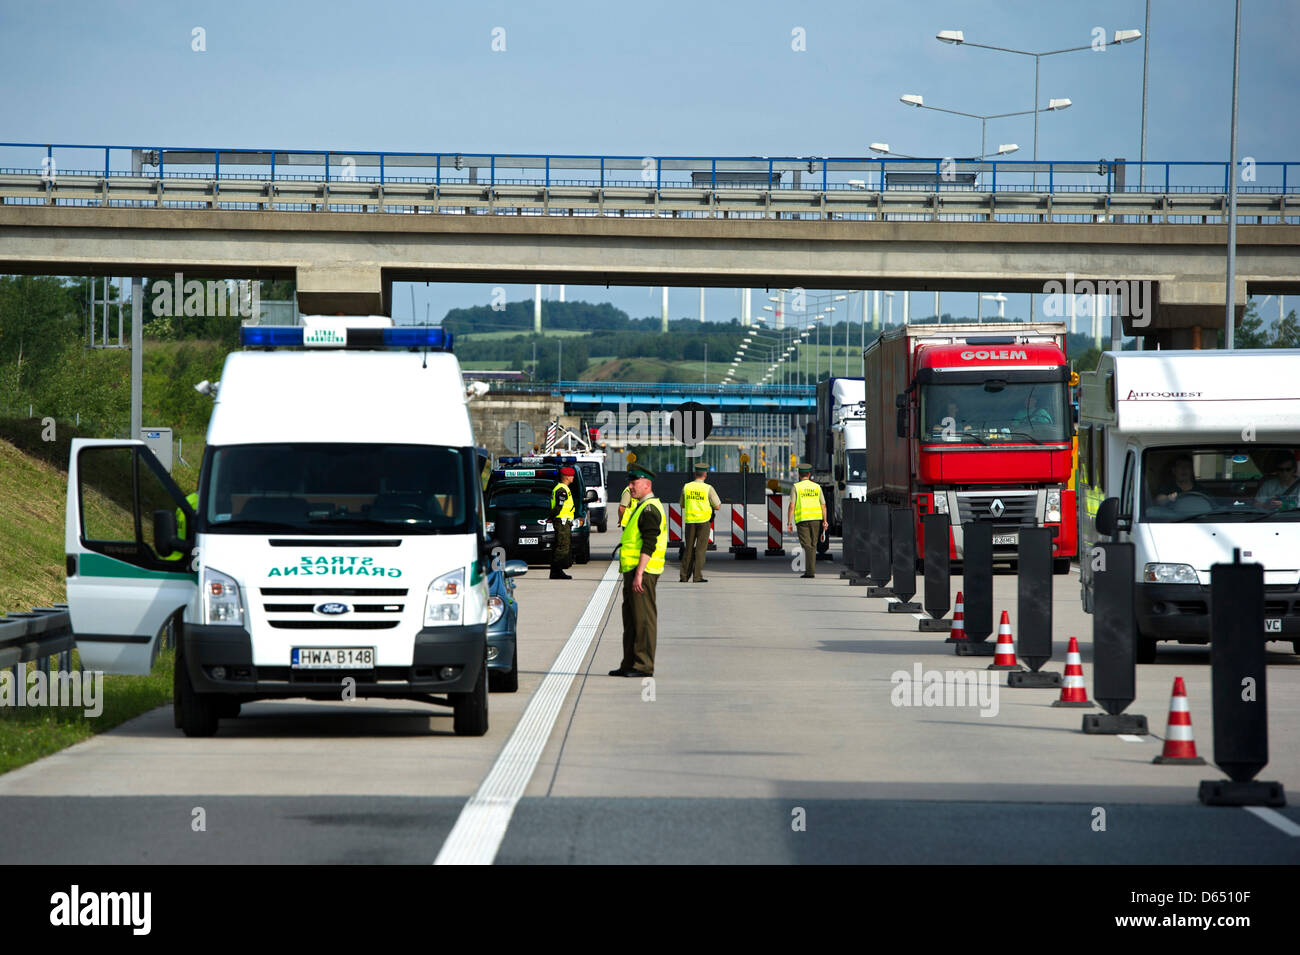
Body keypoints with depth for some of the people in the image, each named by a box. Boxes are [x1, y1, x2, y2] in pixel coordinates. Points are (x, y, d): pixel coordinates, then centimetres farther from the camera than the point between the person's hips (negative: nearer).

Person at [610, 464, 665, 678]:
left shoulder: (650, 509, -14)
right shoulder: (641, 507, 19)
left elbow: (649, 545, -21)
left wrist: (639, 574, -25)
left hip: (643, 571, -11)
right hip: (633, 571, 11)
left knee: (644, 619, -8)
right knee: (631, 618, 13)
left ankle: (644, 666, -6)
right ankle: (630, 664, 18)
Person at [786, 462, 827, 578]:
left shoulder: (796, 487, -1)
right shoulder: (817, 487, 9)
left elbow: (792, 506, -7)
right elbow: (823, 505, 5)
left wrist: (789, 522, -5)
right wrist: (824, 521, 6)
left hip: (802, 520, -3)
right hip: (816, 519, 3)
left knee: (807, 545, -5)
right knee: (813, 545, 13)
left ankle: (810, 570, -18)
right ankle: (811, 569, 15)